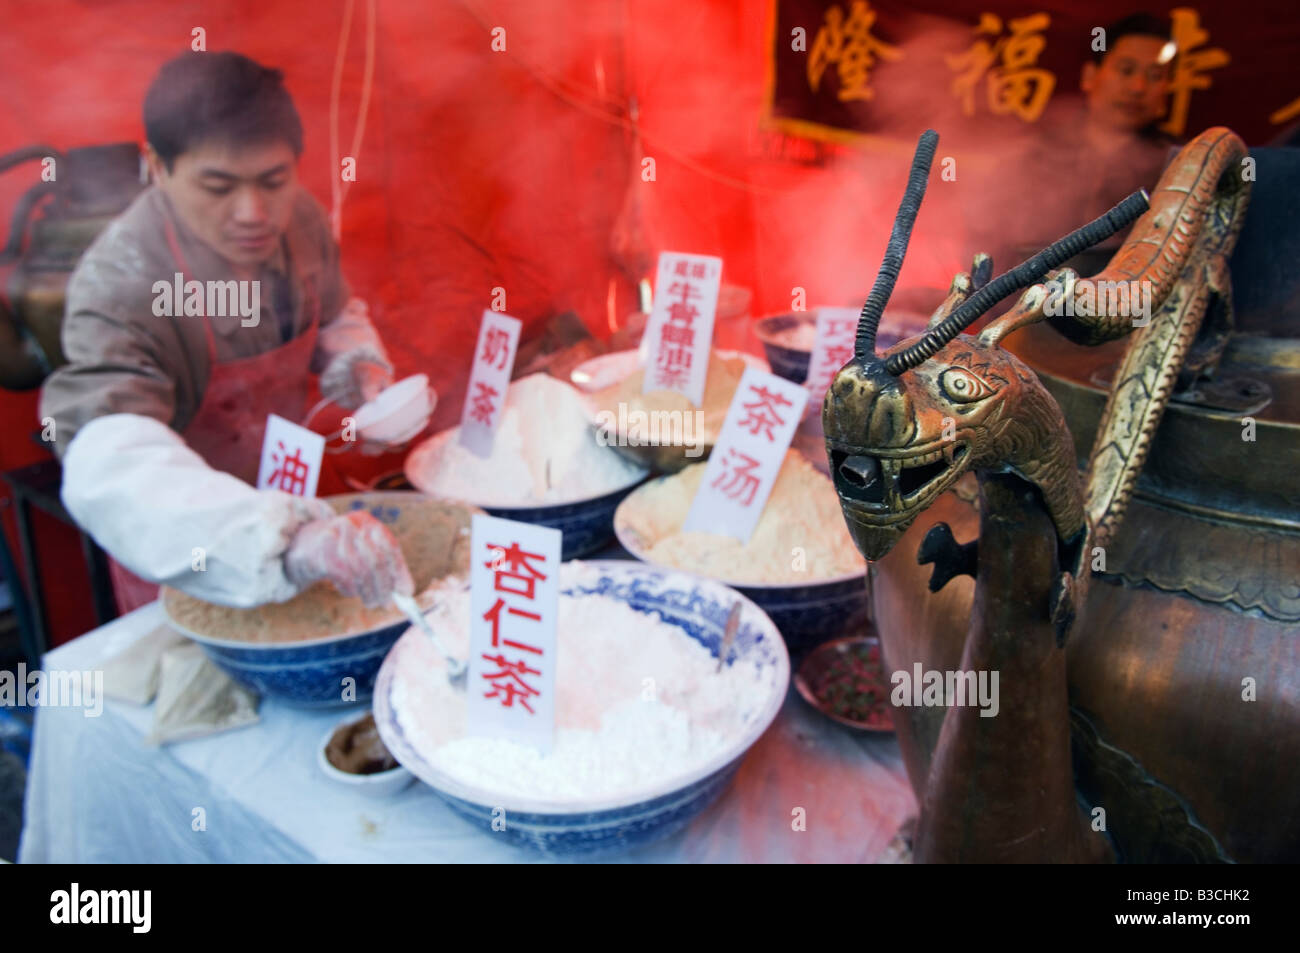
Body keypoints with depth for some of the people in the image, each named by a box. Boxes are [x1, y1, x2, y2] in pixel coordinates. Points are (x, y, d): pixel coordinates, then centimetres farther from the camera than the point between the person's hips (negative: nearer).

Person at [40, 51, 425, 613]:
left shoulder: (297, 219, -14)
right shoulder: (119, 287, -32)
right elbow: (109, 469, -48)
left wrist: (357, 365, -15)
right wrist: (289, 538, -63)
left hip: (281, 499, 6)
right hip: (177, 555, -5)